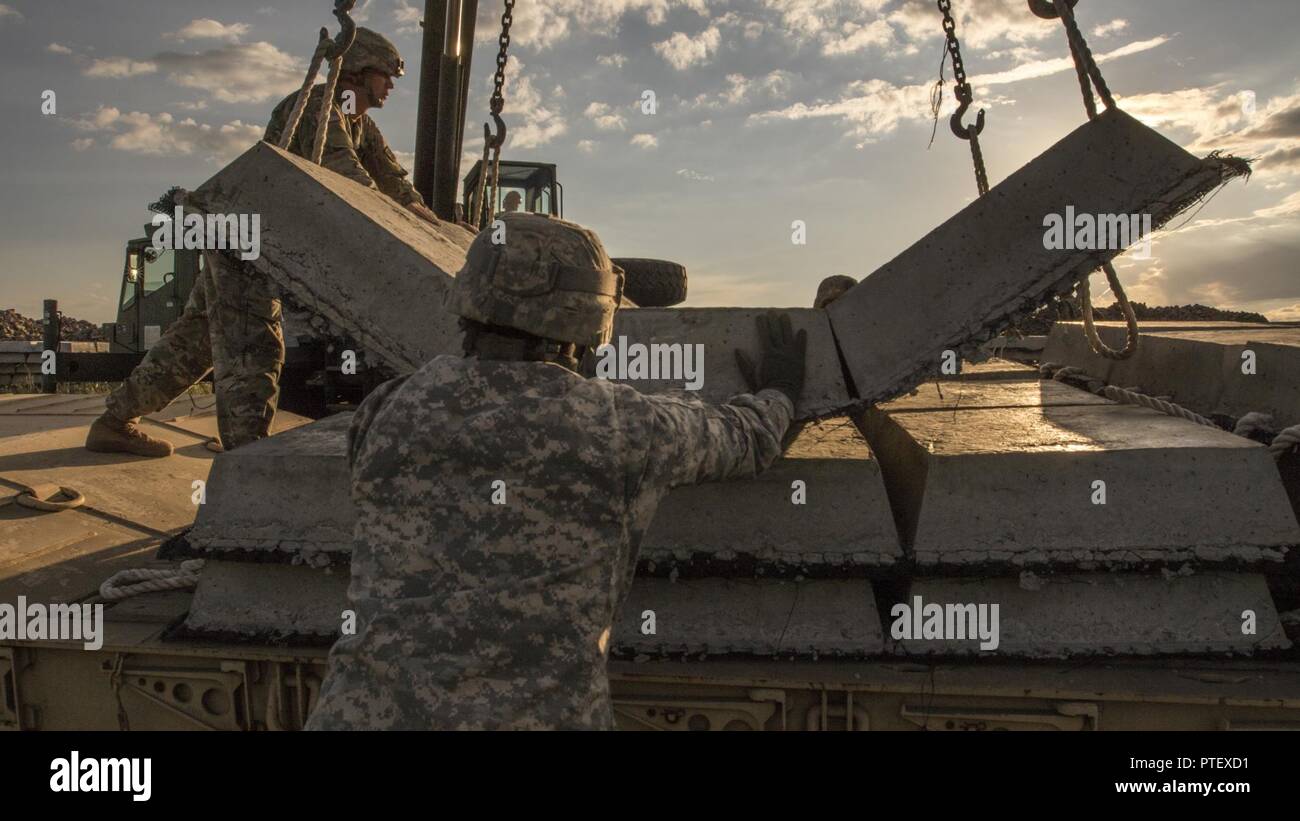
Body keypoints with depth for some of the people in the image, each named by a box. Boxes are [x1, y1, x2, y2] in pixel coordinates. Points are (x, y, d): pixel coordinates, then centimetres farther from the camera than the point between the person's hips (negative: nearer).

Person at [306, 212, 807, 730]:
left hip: (368, 711, 2)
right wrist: (778, 395, 37)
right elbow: (741, 440, 14)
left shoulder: (387, 413, 0)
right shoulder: (621, 427, -5)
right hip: (536, 714, -2)